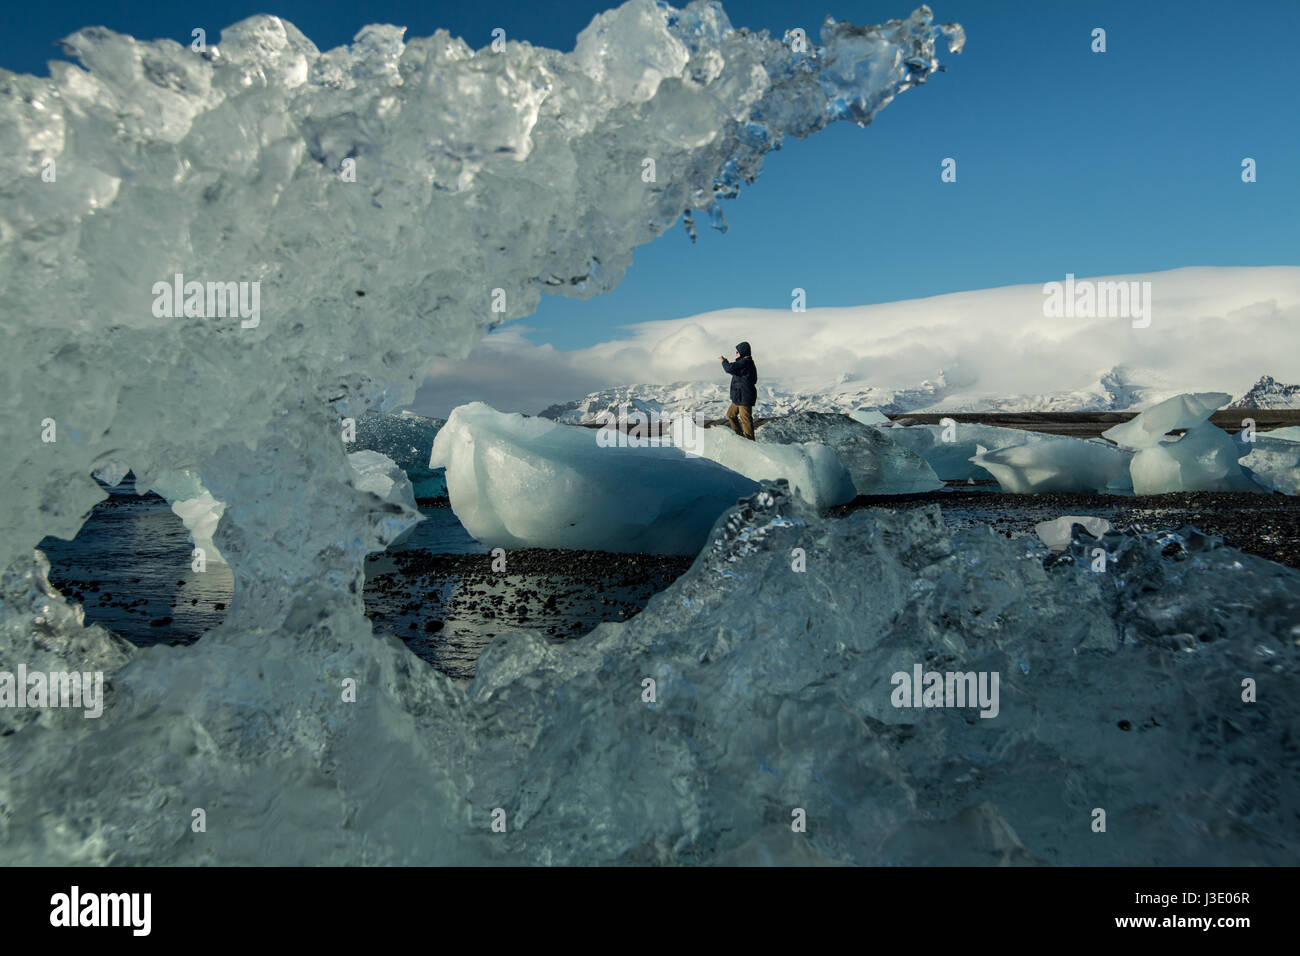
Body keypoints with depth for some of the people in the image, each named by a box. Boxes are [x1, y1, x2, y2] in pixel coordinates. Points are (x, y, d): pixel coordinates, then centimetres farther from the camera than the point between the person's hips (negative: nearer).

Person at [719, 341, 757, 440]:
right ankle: (739, 434, 28)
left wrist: (723, 360, -11)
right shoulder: (747, 363, 15)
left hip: (744, 398, -11)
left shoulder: (744, 363, -18)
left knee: (745, 419, -7)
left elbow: (729, 368, -27)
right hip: (739, 397, 11)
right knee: (731, 414, 21)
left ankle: (750, 440, -2)